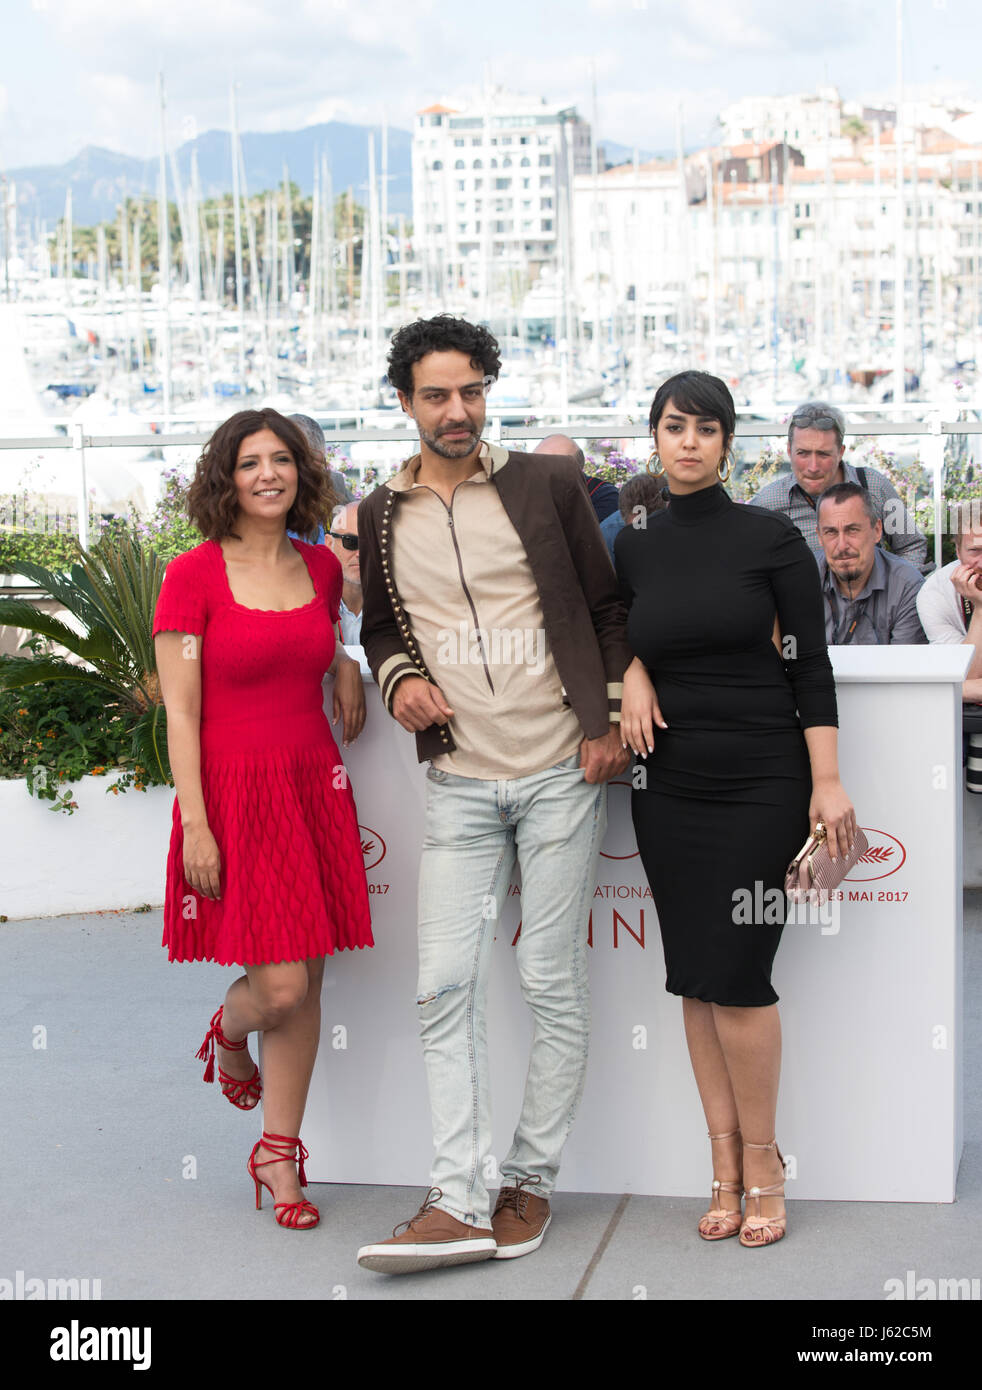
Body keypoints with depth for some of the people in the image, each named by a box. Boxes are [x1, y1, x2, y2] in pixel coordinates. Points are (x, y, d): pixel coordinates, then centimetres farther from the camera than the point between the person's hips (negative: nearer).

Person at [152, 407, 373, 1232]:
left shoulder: (321, 568, 8)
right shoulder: (194, 575, -7)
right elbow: (180, 712, -8)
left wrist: (344, 664, 8)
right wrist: (196, 824, -13)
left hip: (315, 786, 5)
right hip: (235, 792, -5)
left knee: (305, 987, 6)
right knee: (279, 987, -9)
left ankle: (278, 1153, 20)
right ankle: (228, 1036, 28)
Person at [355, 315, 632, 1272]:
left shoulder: (546, 485, 2)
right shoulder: (381, 516, 9)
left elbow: (606, 607, 8)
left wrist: (609, 721, -2)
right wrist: (398, 675, 0)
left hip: (560, 772, -2)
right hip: (458, 784, 2)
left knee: (552, 984, 2)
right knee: (444, 987, -6)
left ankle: (531, 1182, 14)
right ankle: (458, 1202, -3)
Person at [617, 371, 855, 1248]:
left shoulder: (773, 538, -3)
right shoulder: (634, 547, 7)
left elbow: (811, 665, -4)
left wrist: (828, 781, -11)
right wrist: (632, 672, -1)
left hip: (762, 781, -4)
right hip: (669, 786, 4)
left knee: (736, 974, -7)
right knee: (694, 979, 5)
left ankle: (763, 1163, 9)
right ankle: (727, 1165, 14)